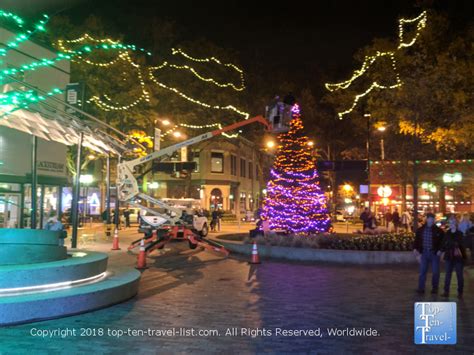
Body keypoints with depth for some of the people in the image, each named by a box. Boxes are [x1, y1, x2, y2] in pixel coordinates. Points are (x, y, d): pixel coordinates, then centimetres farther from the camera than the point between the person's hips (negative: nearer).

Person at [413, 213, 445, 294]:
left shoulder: (438, 230, -2)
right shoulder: (420, 230, 4)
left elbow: (443, 241, 2)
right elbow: (417, 241, 9)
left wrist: (440, 250, -8)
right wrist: (416, 250, 0)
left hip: (434, 253, -1)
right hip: (424, 252, 1)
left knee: (435, 272, 5)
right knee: (422, 271, 1)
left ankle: (435, 288, 18)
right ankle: (421, 288, 5)